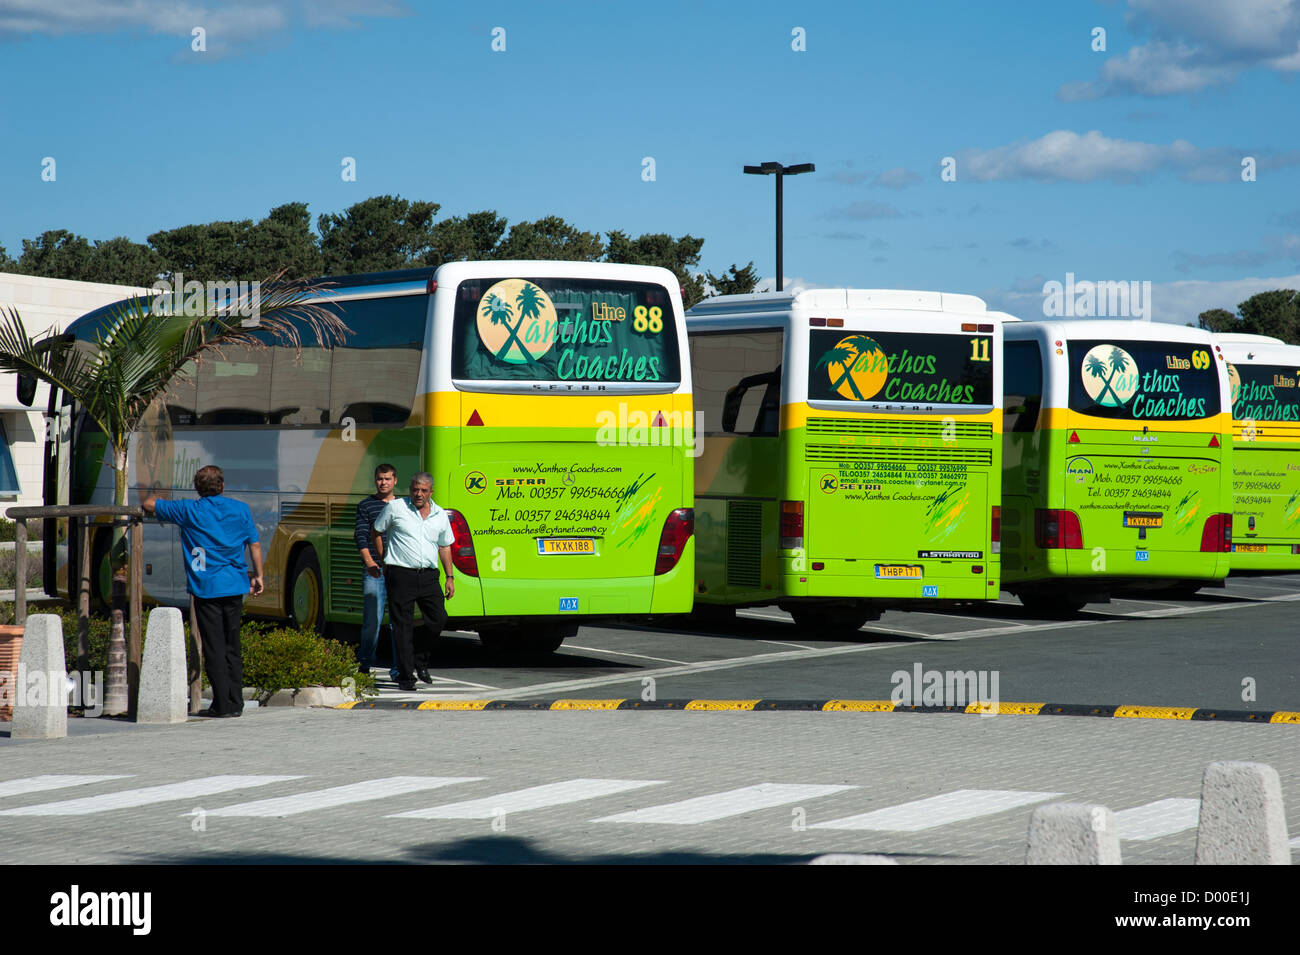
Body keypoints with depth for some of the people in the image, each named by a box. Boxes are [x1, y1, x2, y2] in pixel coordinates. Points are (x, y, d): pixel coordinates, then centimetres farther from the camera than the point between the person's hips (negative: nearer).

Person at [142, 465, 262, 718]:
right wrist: (257, 576, 18)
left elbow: (148, 505, 6)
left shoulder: (189, 511, -3)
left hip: (206, 589, -3)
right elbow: (255, 545, 7)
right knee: (232, 647, 11)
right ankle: (235, 703, 11)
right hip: (234, 587, 3)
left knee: (214, 649, 0)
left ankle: (222, 704, -3)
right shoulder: (240, 509, 4)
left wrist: (154, 497, 29)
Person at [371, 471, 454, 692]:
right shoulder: (395, 508, 0)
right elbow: (375, 532, 11)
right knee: (403, 626, -3)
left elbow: (444, 547, 20)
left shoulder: (440, 515, 12)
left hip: (428, 576, 4)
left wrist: (450, 577, 16)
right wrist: (385, 559, 10)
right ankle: (405, 675, 2)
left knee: (439, 619, -3)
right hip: (401, 575, -4)